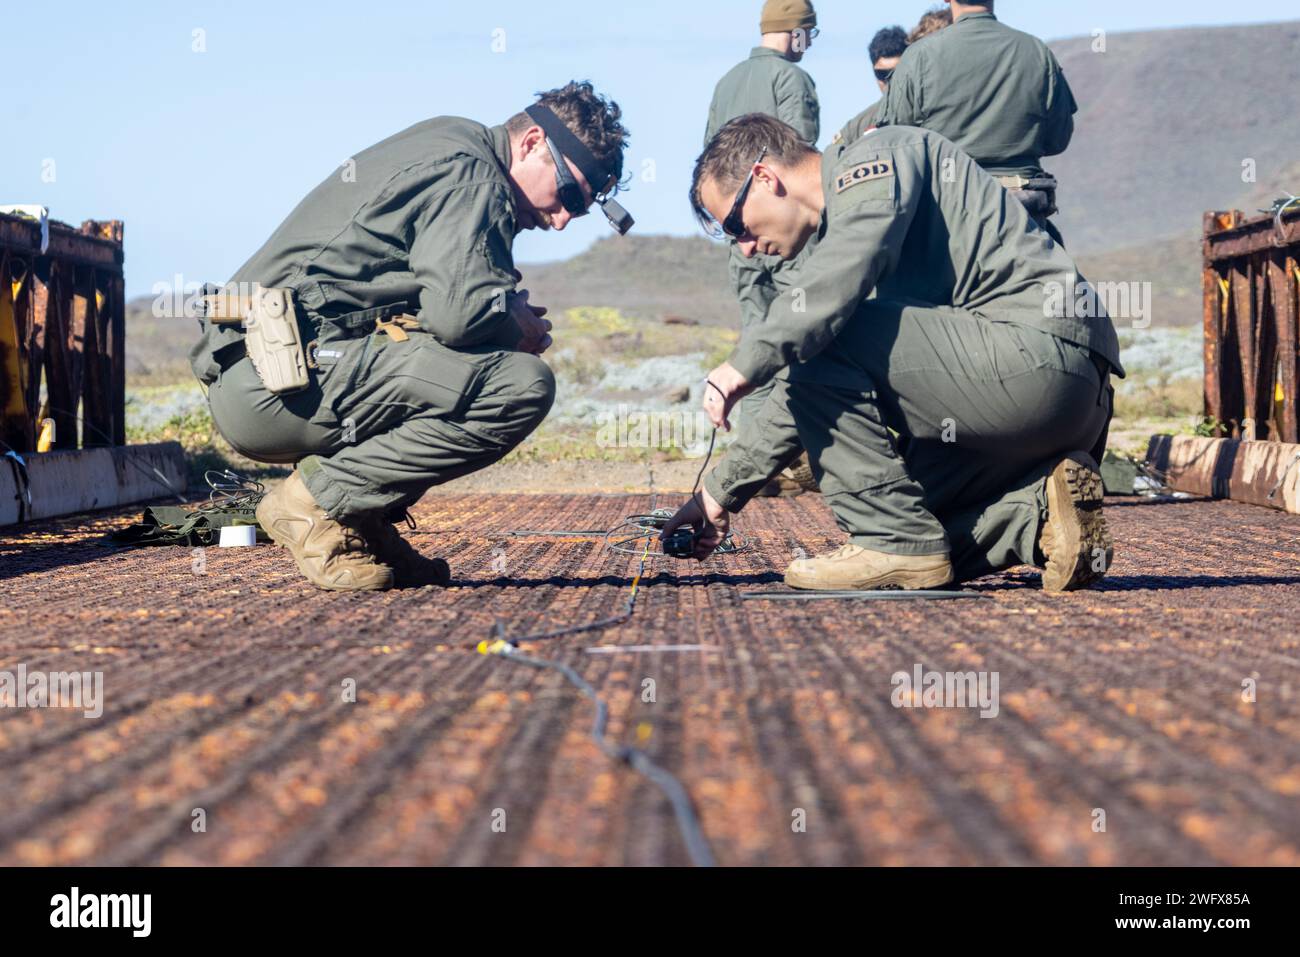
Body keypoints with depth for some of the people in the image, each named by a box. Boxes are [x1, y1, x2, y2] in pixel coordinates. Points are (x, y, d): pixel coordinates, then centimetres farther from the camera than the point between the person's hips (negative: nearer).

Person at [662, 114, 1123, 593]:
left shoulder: (877, 157, -3)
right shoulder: (831, 238, 24)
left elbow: (846, 271, -24)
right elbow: (806, 394, 27)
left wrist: (747, 363, -22)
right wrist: (722, 490, 25)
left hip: (1046, 351, -10)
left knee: (820, 337, -13)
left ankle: (894, 543, -11)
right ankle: (1042, 510, 1)